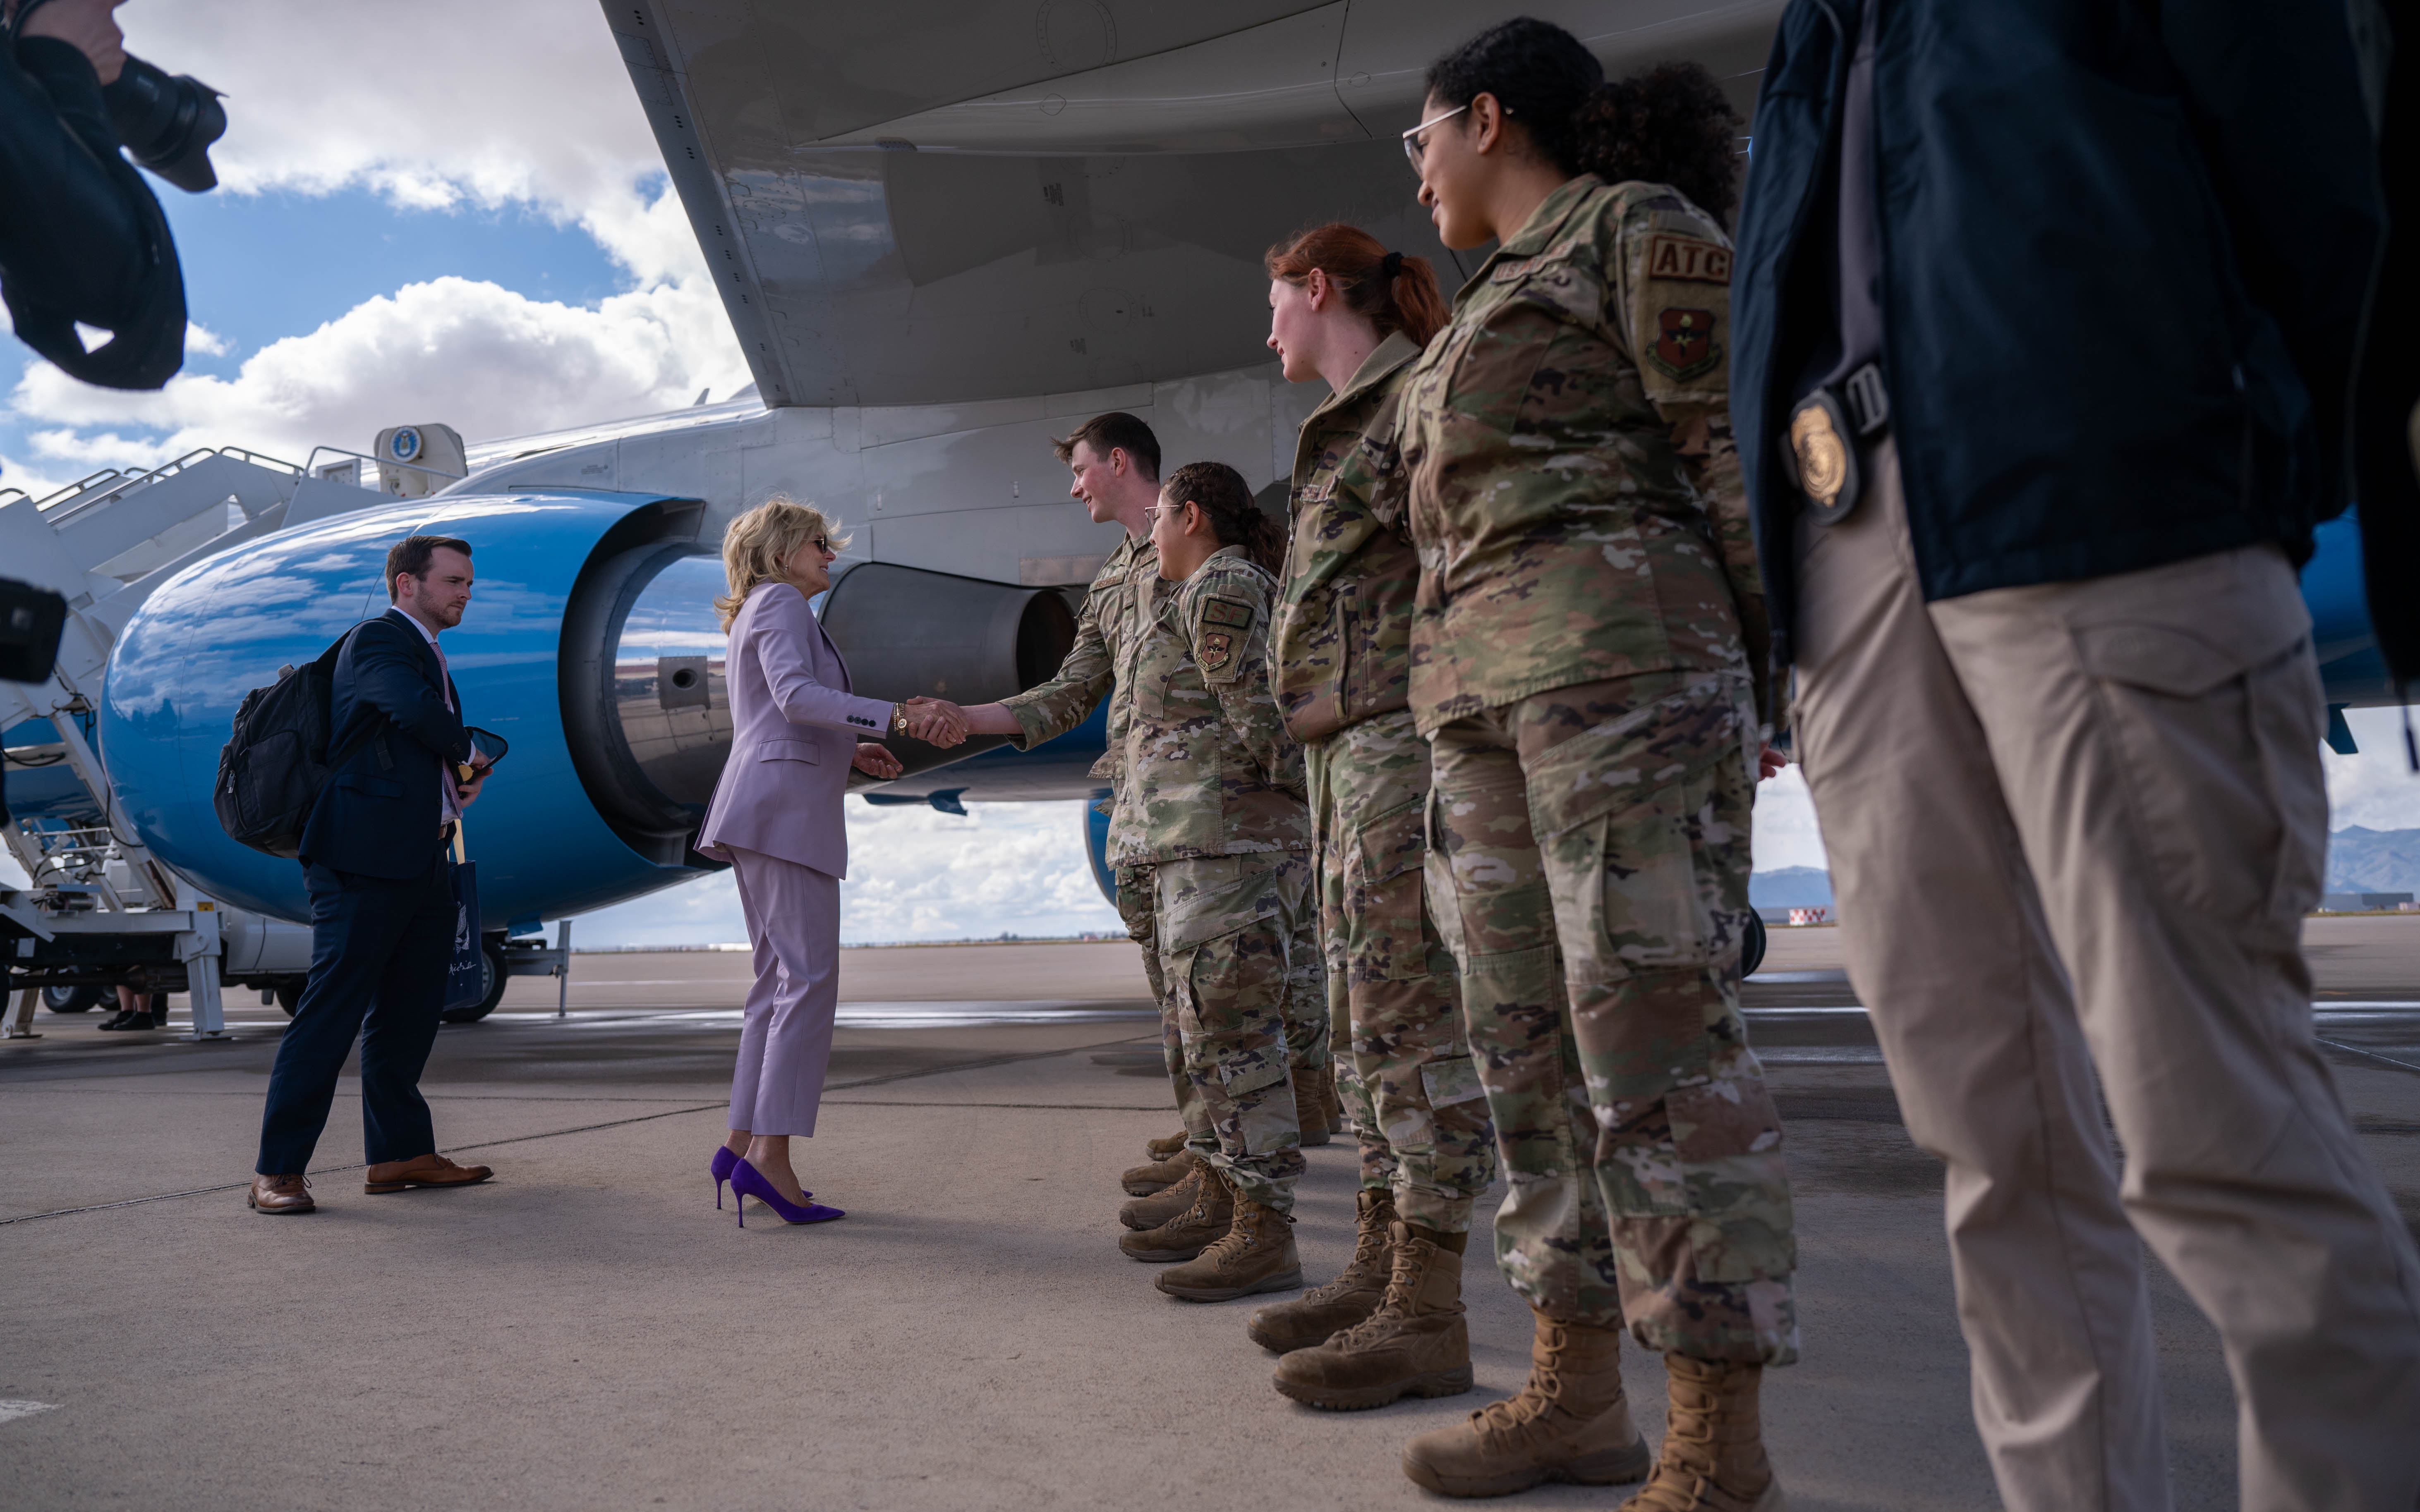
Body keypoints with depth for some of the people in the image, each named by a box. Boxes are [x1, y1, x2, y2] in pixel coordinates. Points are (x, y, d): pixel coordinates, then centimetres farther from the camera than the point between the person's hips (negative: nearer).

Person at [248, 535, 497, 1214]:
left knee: (411, 1010, 13)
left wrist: (461, 776, 6)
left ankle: (401, 1152, 22)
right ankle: (277, 1171, -1)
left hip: (421, 862, 10)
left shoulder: (425, 653, 23)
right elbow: (419, 711, -25)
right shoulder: (377, 640, -7)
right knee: (332, 1008, -8)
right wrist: (468, 753, -6)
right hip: (366, 859, -10)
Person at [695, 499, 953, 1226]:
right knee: (810, 978, -14)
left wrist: (851, 752, 15)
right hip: (784, 808, -11)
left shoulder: (767, 612, 28)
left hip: (764, 811, 11)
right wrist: (894, 717, -28)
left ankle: (743, 1142, 11)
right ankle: (769, 1156, -17)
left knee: (780, 981, 10)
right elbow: (797, 695, -21)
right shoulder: (781, 603, -3)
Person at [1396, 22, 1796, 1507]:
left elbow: (1728, 457, -4)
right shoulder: (1506, 299, 28)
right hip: (1488, 689, 9)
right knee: (1531, 1042, 6)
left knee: (1656, 1036, -11)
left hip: (1621, 657, -9)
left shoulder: (1641, 225, 3)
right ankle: (1578, 1392, 15)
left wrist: (1737, 691, -7)